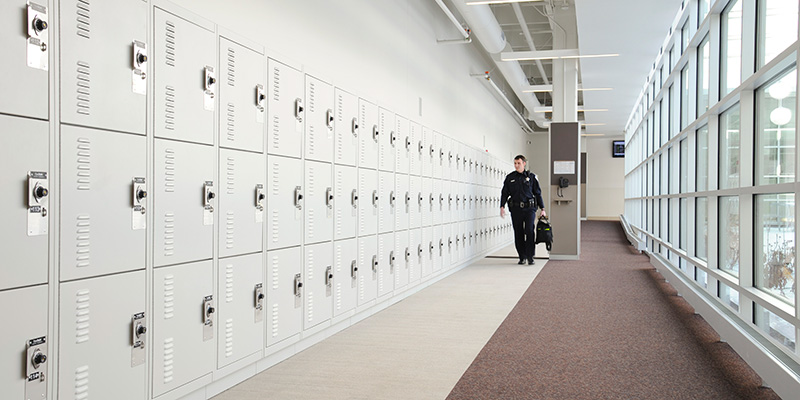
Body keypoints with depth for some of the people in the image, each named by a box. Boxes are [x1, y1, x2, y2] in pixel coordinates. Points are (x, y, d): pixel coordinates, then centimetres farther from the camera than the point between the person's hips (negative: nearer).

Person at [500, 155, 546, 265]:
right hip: (515, 209, 2)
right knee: (518, 234, 4)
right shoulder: (510, 177, 8)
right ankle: (522, 257, 14)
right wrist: (502, 206, -5)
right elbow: (504, 193, 8)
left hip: (529, 208, -2)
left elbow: (538, 193, 9)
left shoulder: (531, 177, 6)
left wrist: (542, 209, 5)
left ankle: (530, 257, -6)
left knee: (529, 231, -12)